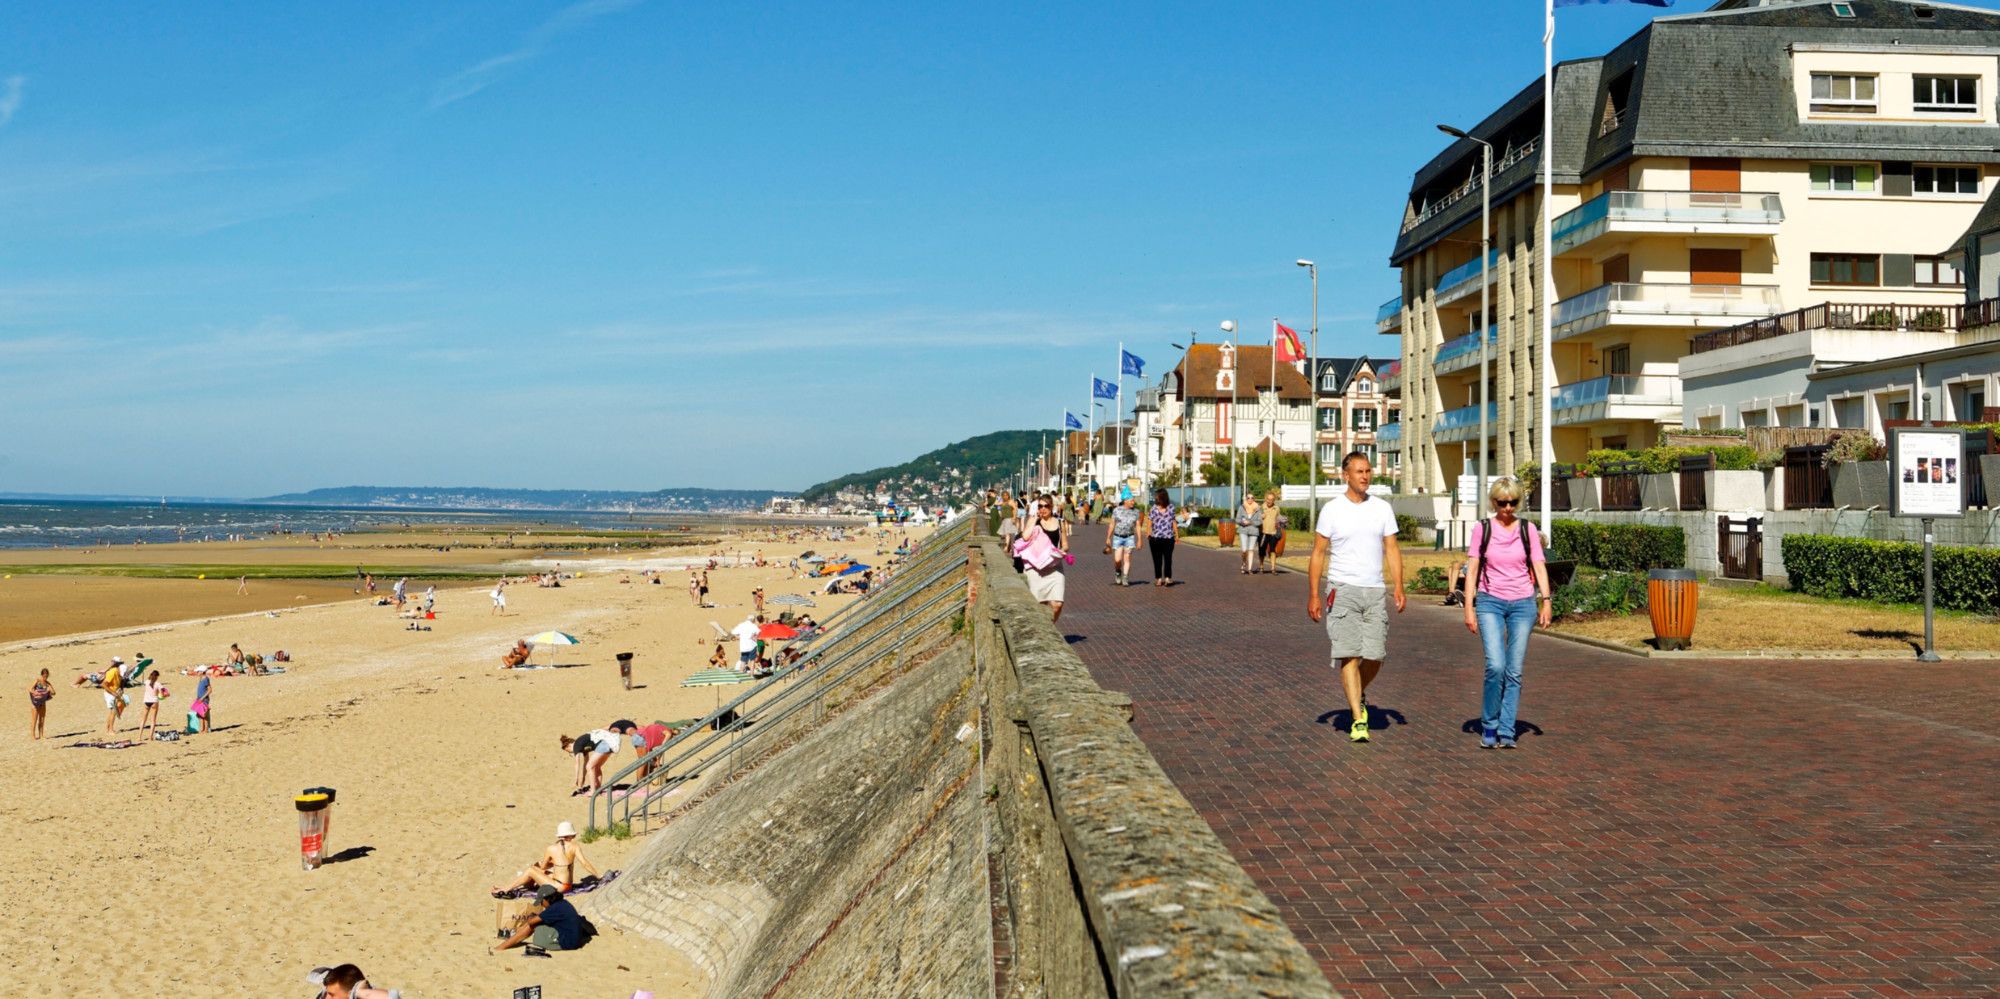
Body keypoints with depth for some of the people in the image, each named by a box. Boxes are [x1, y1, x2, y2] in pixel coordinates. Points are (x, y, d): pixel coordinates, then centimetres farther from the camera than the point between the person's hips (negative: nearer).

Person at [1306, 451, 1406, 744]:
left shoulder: (1382, 508, 8)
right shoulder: (1332, 509, 0)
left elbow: (1392, 550, 8)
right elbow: (1318, 553, 1)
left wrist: (1398, 588, -4)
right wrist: (1314, 595, -4)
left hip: (1375, 591, 3)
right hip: (1342, 589, -3)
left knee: (1375, 656, 1)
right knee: (1349, 654, -8)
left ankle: (1359, 695, 31)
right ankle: (1358, 720, -6)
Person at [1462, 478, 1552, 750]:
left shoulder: (1527, 530, 7)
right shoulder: (1482, 529, 3)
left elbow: (1539, 566, 3)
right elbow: (1472, 568, 3)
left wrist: (1545, 600, -10)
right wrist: (1468, 607, -3)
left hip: (1523, 604, 2)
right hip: (1490, 602, -2)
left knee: (1514, 672, 1)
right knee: (1496, 665, -16)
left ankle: (1506, 732, 8)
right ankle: (1488, 727, 0)